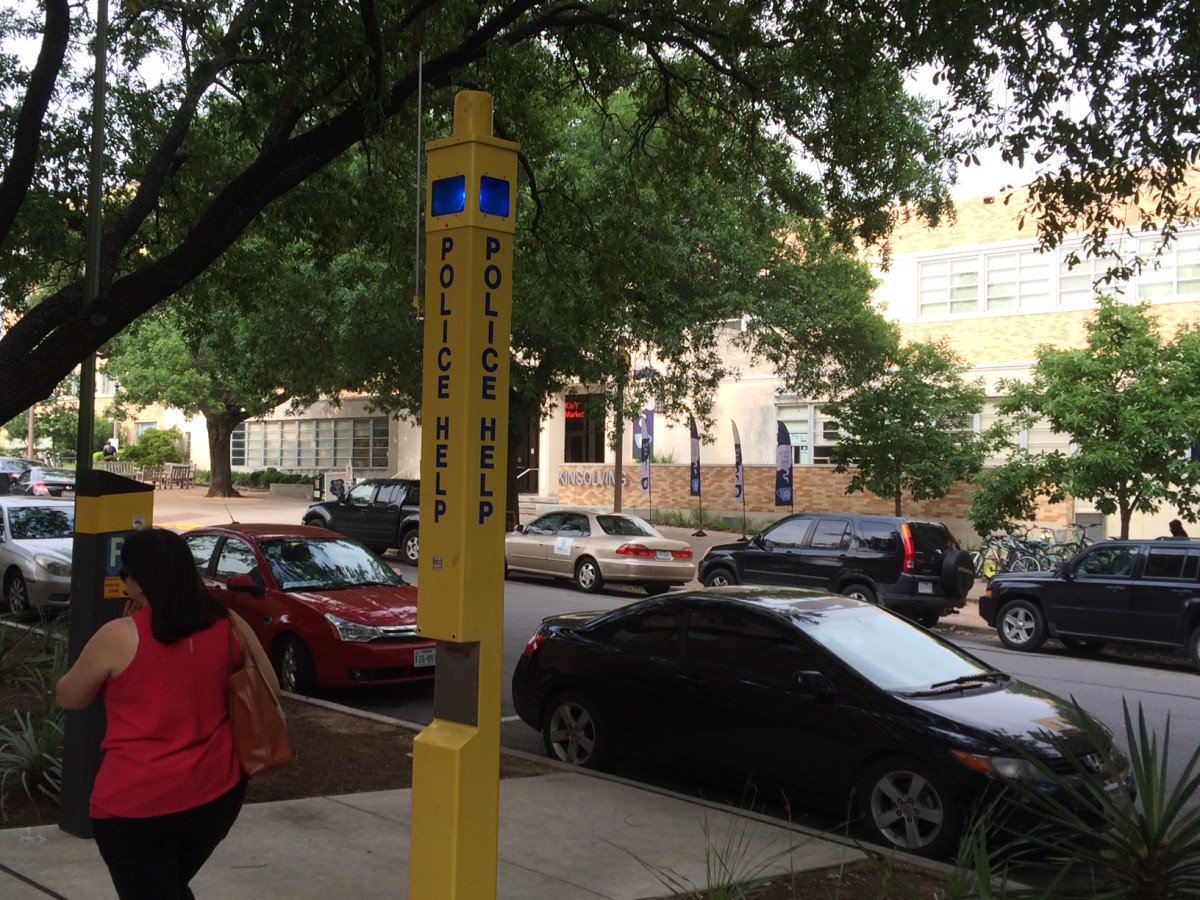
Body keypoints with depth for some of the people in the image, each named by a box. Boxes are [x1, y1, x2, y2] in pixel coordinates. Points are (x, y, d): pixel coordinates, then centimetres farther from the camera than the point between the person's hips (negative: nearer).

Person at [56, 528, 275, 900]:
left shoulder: (119, 637, -13)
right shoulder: (228, 626, -2)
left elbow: (68, 698, 4)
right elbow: (269, 691, 11)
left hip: (136, 803, -5)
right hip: (218, 791, 5)